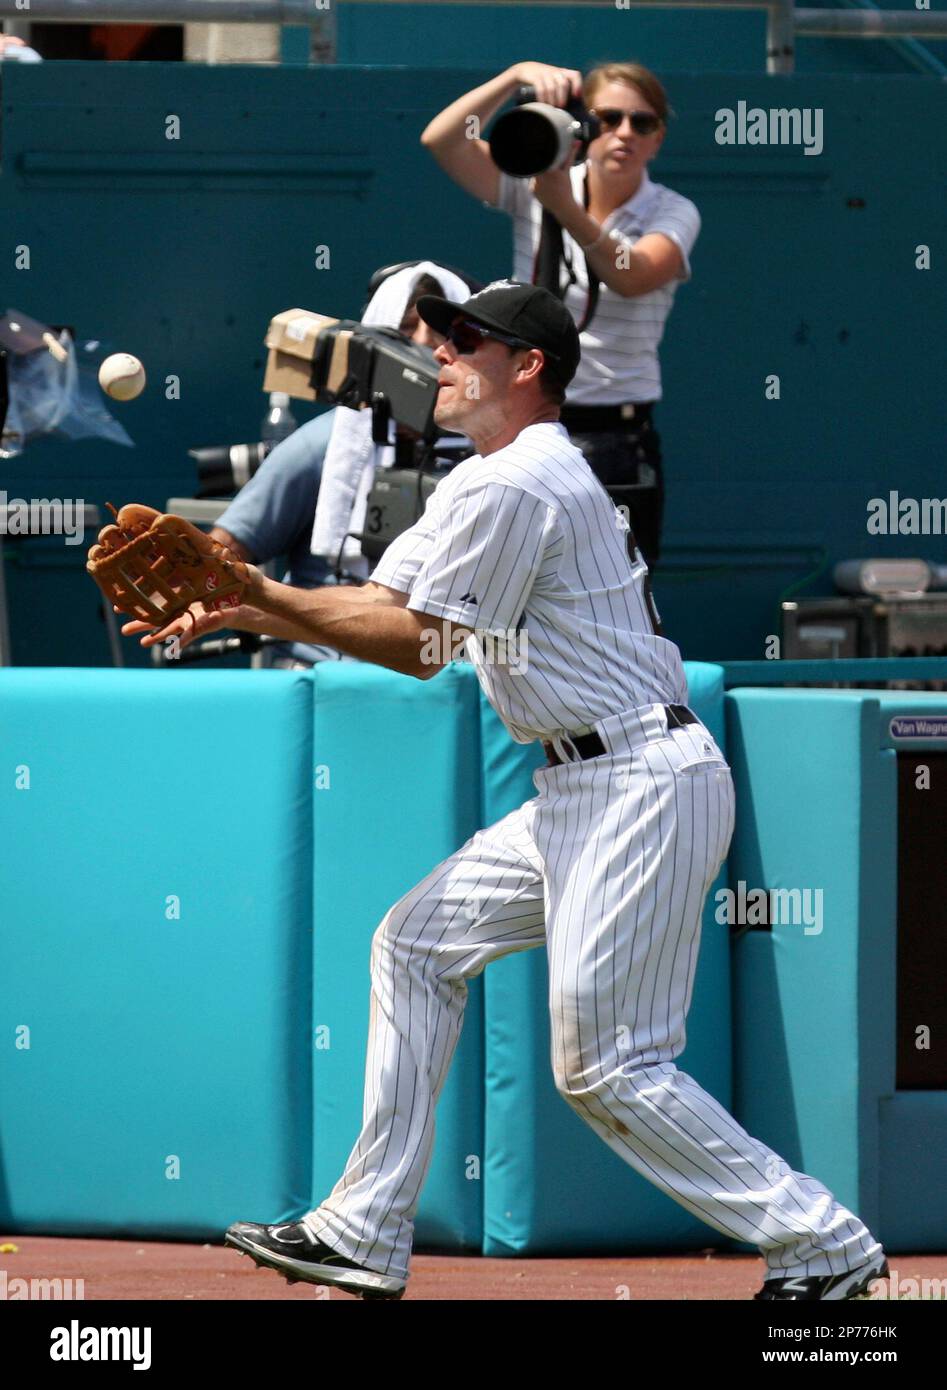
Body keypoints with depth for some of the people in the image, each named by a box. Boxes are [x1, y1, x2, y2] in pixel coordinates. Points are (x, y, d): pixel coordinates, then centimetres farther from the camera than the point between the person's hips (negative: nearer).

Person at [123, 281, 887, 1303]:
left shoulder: (518, 486, -14)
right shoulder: (481, 483, 19)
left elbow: (416, 644, -11)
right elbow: (377, 606, 16)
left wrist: (257, 593, -8)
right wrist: (232, 608, 4)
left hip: (643, 790, -11)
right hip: (582, 796, 11)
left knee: (607, 1067, -11)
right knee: (417, 943, 13)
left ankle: (822, 1248, -5)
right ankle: (362, 1237, 16)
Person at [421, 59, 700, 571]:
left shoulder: (673, 214, -2)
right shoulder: (533, 190, 2)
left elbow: (632, 277, -24)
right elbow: (440, 140, -10)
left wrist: (565, 210, -39)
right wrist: (517, 76, -23)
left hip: (617, 447, -1)